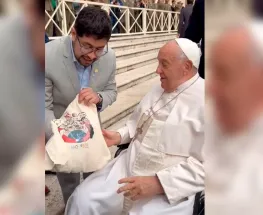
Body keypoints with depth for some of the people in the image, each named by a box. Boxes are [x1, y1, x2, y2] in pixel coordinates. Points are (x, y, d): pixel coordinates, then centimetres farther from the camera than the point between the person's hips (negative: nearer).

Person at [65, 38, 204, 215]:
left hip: (169, 189, -6)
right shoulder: (159, 89, 12)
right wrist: (119, 136, 7)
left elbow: (203, 165, -18)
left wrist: (159, 183, -22)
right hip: (128, 167, 7)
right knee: (82, 200, -7)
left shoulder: (202, 100, -12)